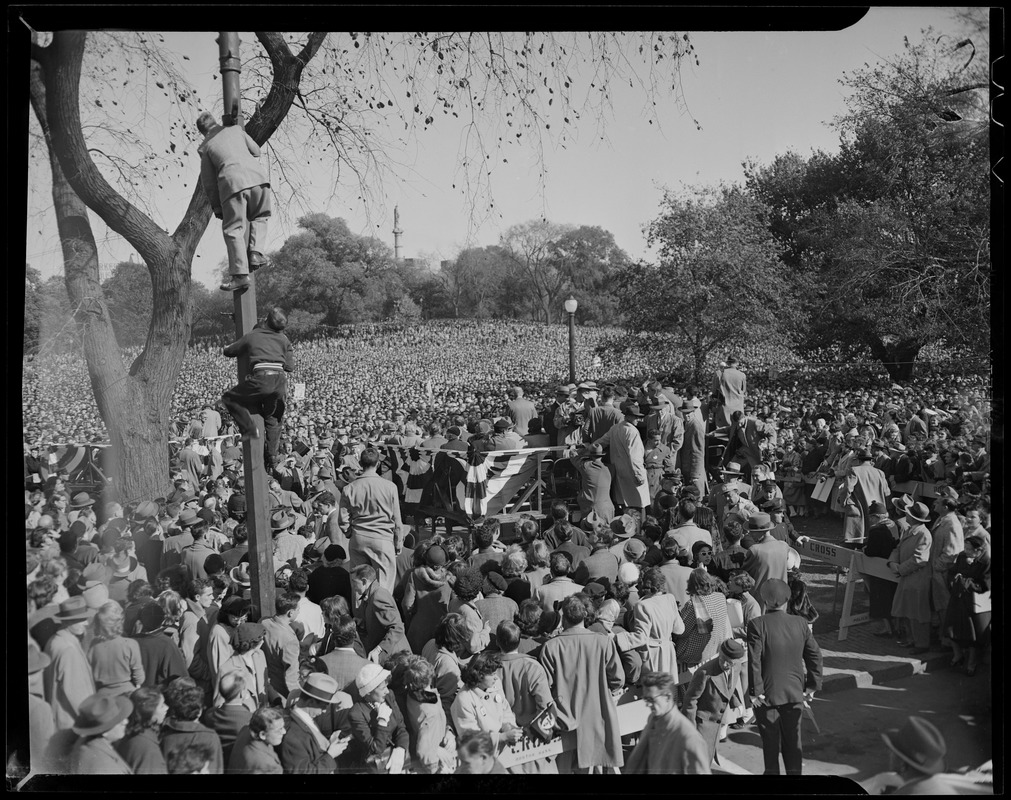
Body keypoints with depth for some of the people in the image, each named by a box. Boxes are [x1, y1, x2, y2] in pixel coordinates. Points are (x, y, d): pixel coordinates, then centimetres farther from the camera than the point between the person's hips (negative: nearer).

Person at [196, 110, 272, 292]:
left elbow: (208, 182, 17)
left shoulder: (204, 147, 17)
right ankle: (255, 252, 4)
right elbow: (256, 150, 29)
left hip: (232, 183, -2)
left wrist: (216, 207, 25)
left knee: (233, 229, 2)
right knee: (259, 217, 24)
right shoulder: (236, 129, 20)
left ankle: (240, 275, -6)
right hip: (257, 176, 2)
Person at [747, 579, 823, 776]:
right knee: (793, 740, 15)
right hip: (795, 693, 3)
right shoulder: (800, 624, -2)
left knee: (771, 743, 9)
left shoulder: (757, 625, -15)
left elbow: (754, 661, -19)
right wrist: (812, 686, 10)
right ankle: (794, 771, 23)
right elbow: (815, 656, 3)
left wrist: (756, 691, -13)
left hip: (768, 694, -3)